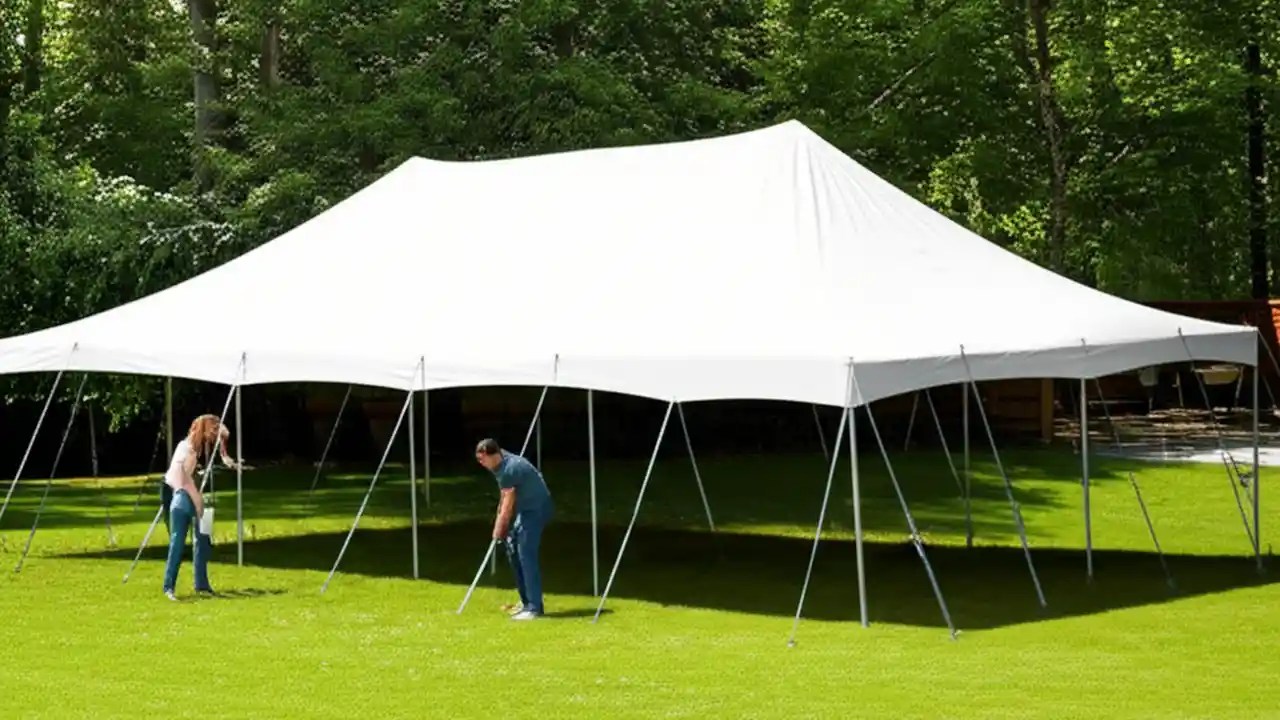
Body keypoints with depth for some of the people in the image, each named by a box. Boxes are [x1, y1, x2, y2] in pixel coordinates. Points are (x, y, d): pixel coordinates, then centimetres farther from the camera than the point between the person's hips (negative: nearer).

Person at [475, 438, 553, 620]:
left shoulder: (509, 469, -25)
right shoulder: (500, 465, 5)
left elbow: (508, 505, -20)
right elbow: (504, 498, 13)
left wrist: (499, 529, -11)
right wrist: (501, 524, 9)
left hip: (537, 508, -10)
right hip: (526, 508, 10)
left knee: (526, 555, -16)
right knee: (513, 550, 13)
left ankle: (534, 608, -16)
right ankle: (527, 602, 19)